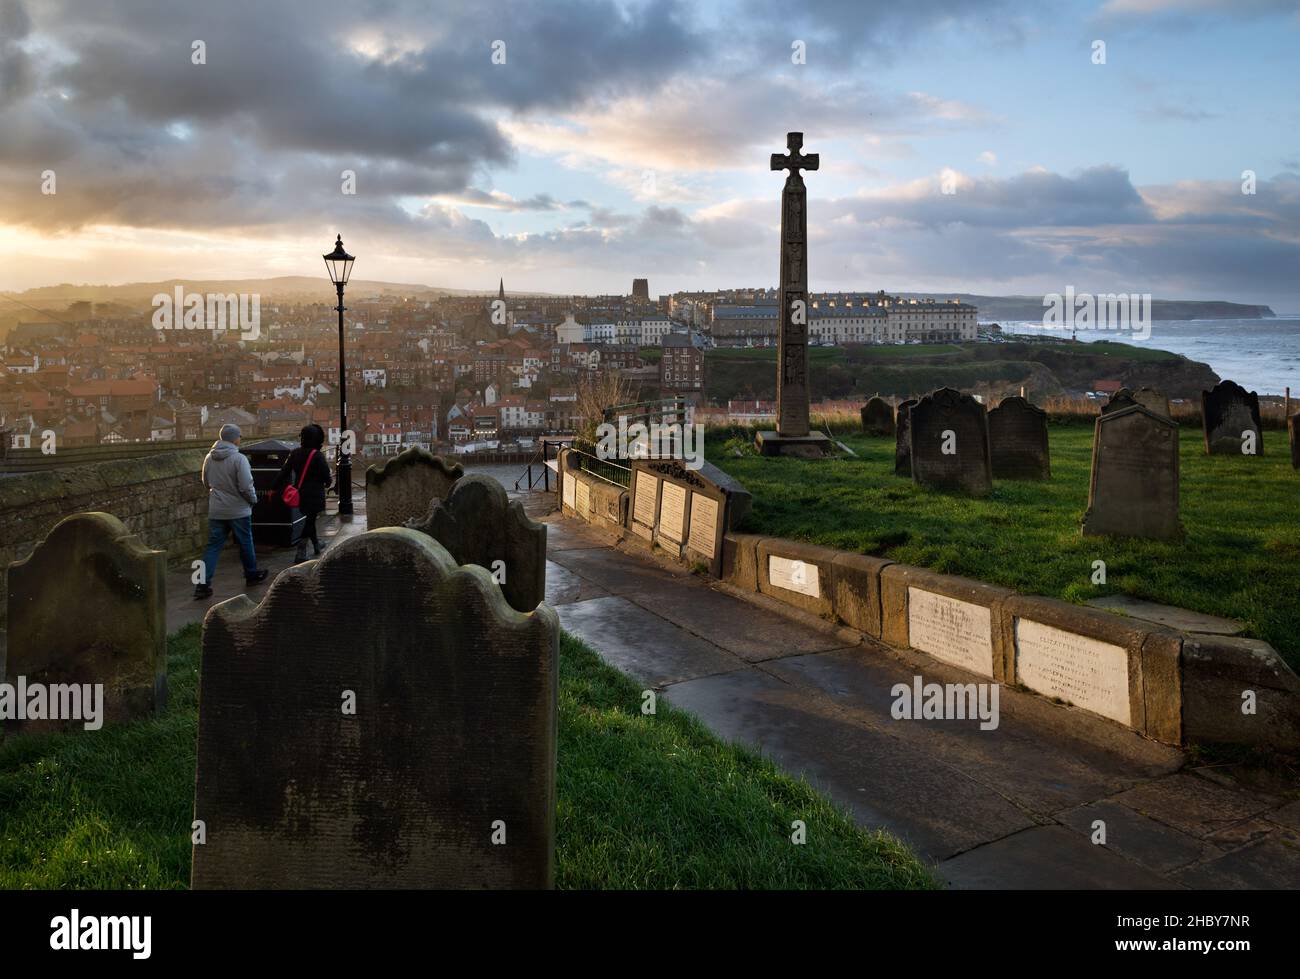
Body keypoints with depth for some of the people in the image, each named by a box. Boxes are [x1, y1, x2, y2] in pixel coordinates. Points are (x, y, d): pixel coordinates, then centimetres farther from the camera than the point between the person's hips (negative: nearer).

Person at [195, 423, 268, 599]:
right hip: (238, 510, -4)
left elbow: (206, 483, 14)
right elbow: (246, 486, -20)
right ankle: (252, 575, 30)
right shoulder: (239, 459, -18)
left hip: (216, 511, 5)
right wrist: (253, 499, -2)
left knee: (213, 546, 5)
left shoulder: (209, 458, 1)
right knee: (245, 544, 14)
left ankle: (203, 583, -3)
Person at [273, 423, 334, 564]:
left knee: (309, 518, 22)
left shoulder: (295, 453, 0)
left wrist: (274, 489, 5)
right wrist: (328, 482, 12)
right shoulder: (317, 456, -17)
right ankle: (300, 553, -6)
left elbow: (284, 472, 0)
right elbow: (326, 475, -11)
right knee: (310, 520, -1)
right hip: (314, 494, -6)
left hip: (300, 493, 6)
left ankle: (316, 545, 36)